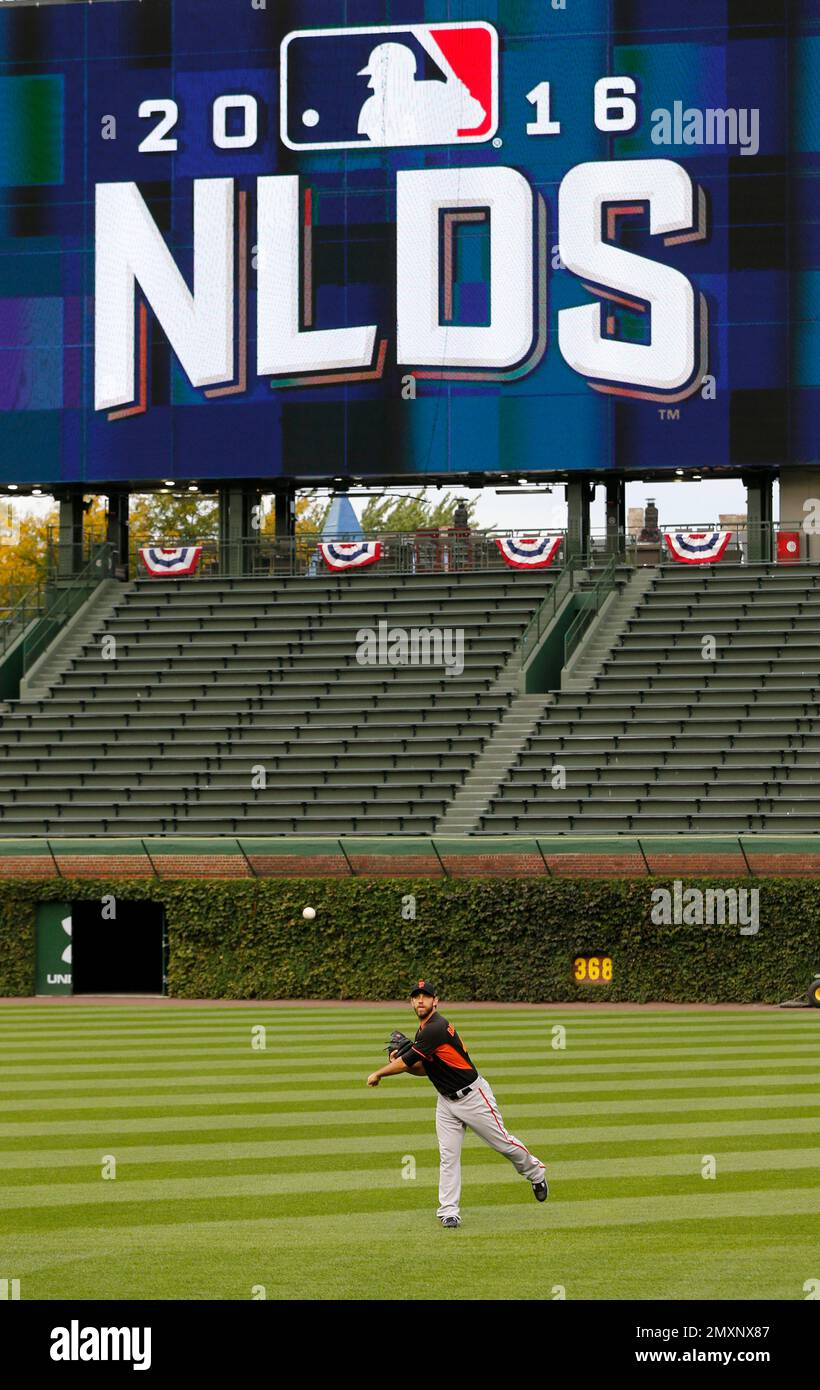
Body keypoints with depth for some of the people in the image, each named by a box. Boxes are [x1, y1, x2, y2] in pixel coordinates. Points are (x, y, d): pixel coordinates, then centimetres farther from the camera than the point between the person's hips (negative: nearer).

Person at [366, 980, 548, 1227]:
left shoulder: (436, 1028, -25)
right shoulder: (424, 1030, 7)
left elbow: (407, 1062, -25)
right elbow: (424, 1068, 14)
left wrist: (378, 1074, -10)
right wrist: (399, 1060, -5)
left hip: (473, 1096, -8)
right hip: (447, 1102, 8)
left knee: (502, 1142, 5)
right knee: (448, 1156, 0)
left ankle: (535, 1174, 30)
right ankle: (449, 1212, -1)